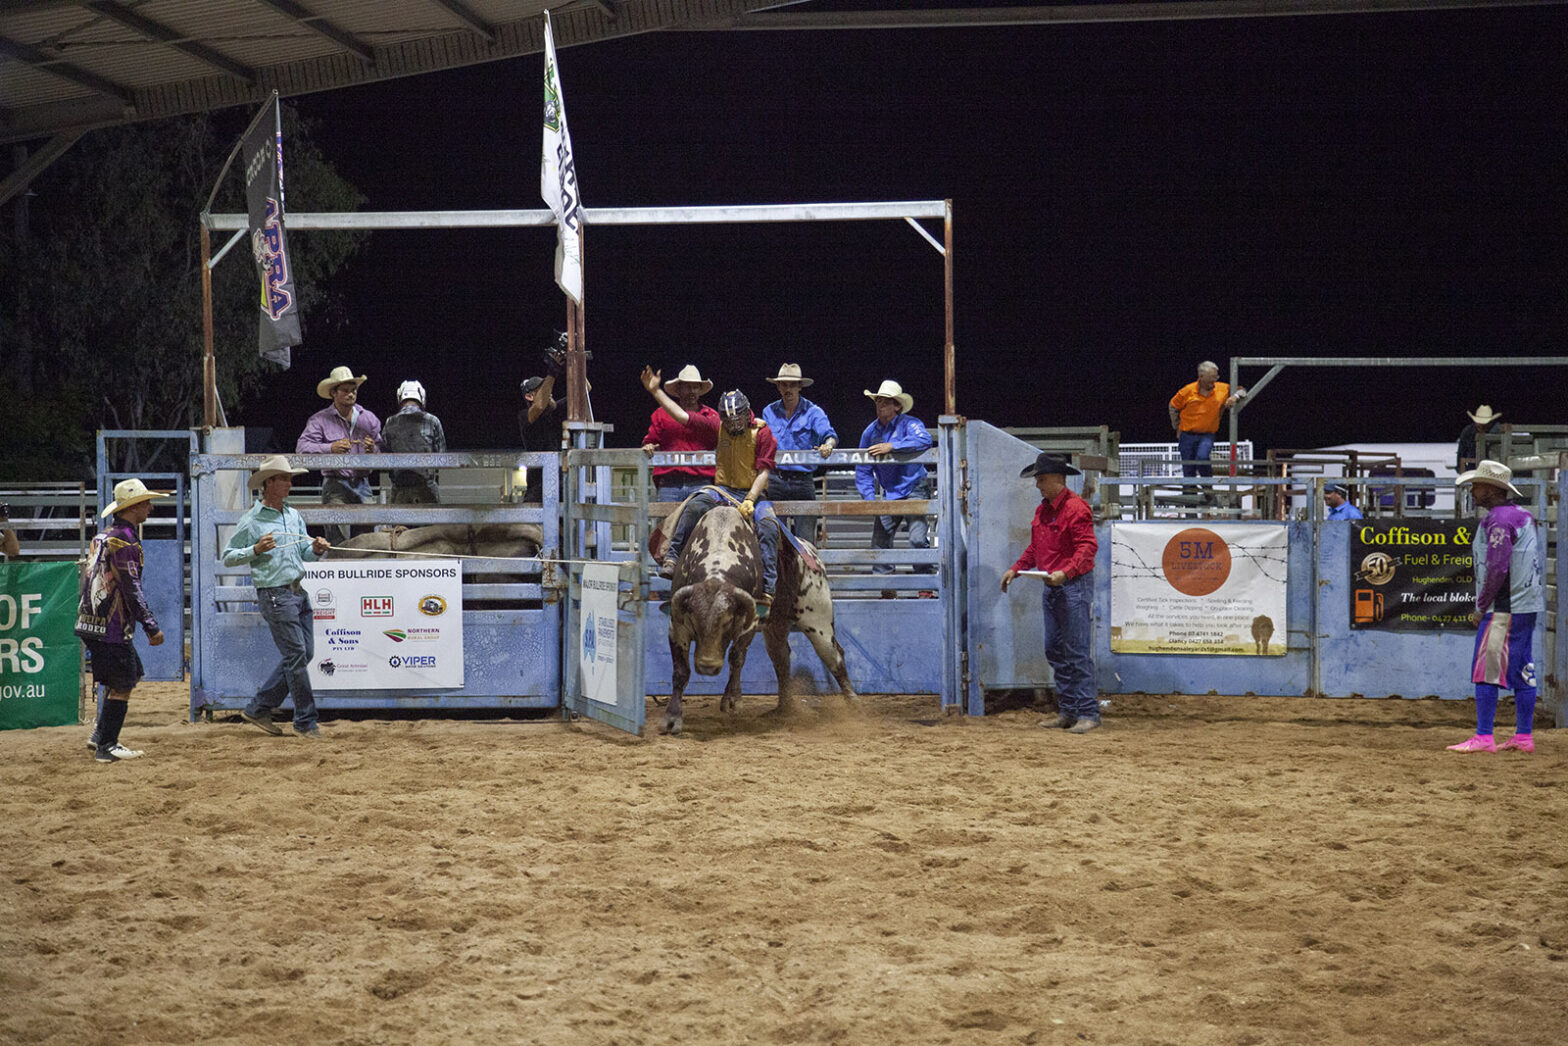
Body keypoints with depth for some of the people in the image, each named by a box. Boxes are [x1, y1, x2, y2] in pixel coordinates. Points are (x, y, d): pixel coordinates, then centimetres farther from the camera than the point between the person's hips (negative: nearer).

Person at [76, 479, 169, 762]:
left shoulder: (103, 537, 15)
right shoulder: (125, 540, -16)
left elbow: (88, 579, 21)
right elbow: (132, 589, -20)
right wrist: (152, 627, -18)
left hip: (90, 621, 10)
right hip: (111, 628, -10)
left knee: (133, 673, 19)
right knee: (122, 685, -2)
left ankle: (100, 735, 20)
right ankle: (106, 747, 1)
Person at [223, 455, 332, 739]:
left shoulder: (294, 515, 13)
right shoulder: (251, 521, -5)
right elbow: (228, 558, -1)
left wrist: (315, 549, -2)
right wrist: (255, 550, -16)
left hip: (299, 591, 8)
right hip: (275, 594, -8)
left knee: (304, 655, 8)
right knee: (296, 655, -7)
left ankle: (258, 709, 18)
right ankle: (306, 721, 3)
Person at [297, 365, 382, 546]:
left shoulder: (369, 419, 15)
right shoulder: (320, 419, 2)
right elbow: (302, 447, -10)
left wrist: (373, 450, -10)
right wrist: (330, 448, -25)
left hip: (362, 485, 4)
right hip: (335, 485, -4)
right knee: (338, 536, -14)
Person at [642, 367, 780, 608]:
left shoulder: (762, 433, -5)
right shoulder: (717, 428, 4)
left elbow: (763, 472, -10)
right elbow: (682, 416, 2)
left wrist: (750, 500, -22)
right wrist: (655, 391, -4)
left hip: (753, 492, -2)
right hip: (723, 490, 2)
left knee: (768, 525, -29)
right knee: (695, 506, -28)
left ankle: (767, 588, -30)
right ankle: (671, 558, -26)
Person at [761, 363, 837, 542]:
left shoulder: (813, 412, 0)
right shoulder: (769, 412, 10)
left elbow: (829, 434, -14)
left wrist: (828, 445, -36)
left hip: (803, 481, -2)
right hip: (775, 480, 2)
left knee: (805, 539, -4)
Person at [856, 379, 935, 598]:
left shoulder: (909, 424, -8)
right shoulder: (870, 432, 7)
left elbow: (924, 440, -31)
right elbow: (863, 470, 12)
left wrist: (891, 446, -33)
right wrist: (869, 498, 0)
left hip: (913, 489, -6)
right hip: (888, 495, 6)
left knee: (918, 539, -18)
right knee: (880, 541, 3)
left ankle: (926, 588, -12)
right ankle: (886, 590, 14)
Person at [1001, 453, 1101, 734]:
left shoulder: (1076, 508, -14)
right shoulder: (1042, 510, 14)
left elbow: (1087, 547, -22)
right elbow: (1035, 548, 24)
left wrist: (1065, 572, -34)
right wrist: (1016, 569, 14)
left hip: (1074, 585, -10)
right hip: (1051, 587, 10)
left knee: (1077, 651, -10)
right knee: (1055, 651, 11)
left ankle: (1088, 714, -8)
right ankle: (1067, 711, 17)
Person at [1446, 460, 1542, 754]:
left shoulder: (1498, 520, -15)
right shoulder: (1521, 515, 16)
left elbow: (1497, 569, -22)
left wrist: (1481, 608, -14)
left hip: (1504, 608, -10)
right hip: (1527, 605, 10)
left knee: (1486, 669, -9)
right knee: (1522, 671, 11)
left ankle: (1483, 738, -11)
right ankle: (1523, 737, 15)